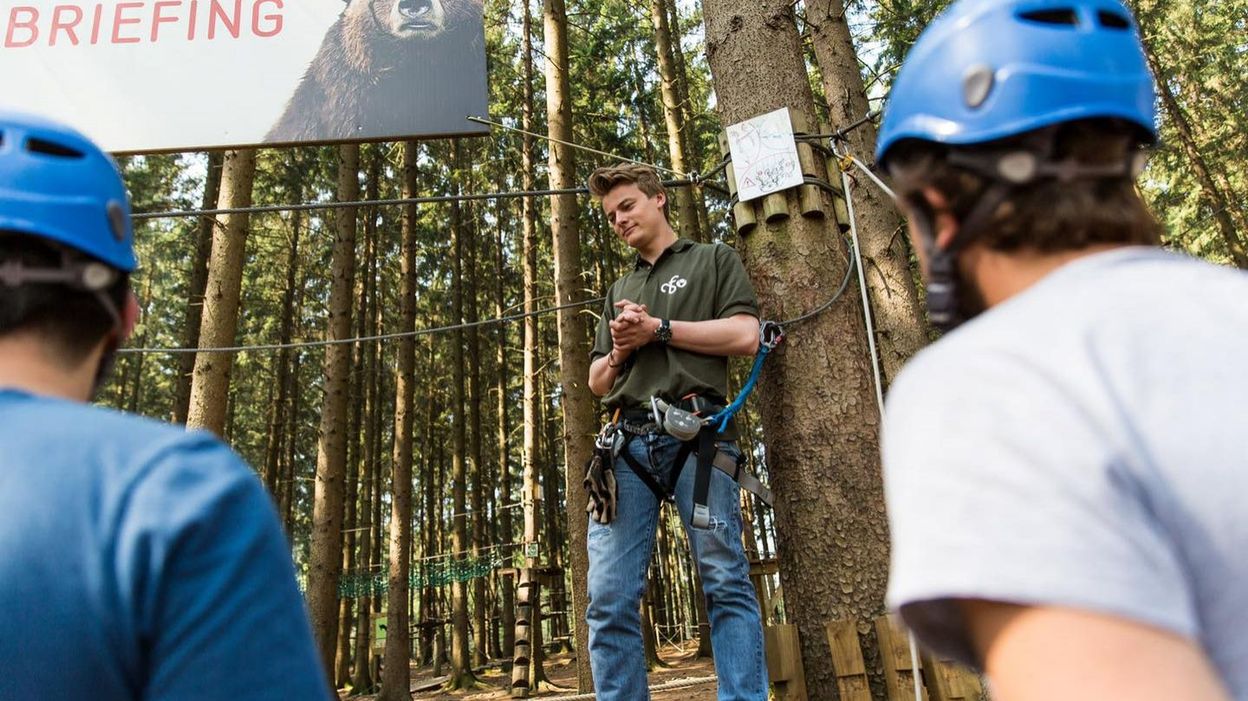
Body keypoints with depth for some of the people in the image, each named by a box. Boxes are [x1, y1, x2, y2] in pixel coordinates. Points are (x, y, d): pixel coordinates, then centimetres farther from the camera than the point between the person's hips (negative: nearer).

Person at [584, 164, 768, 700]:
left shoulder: (713, 259, 18)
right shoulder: (619, 290, 32)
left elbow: (745, 334, 1)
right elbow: (597, 382, 29)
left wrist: (657, 328, -1)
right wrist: (618, 351, 6)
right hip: (630, 443, 5)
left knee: (726, 582, -8)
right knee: (609, 598, -4)